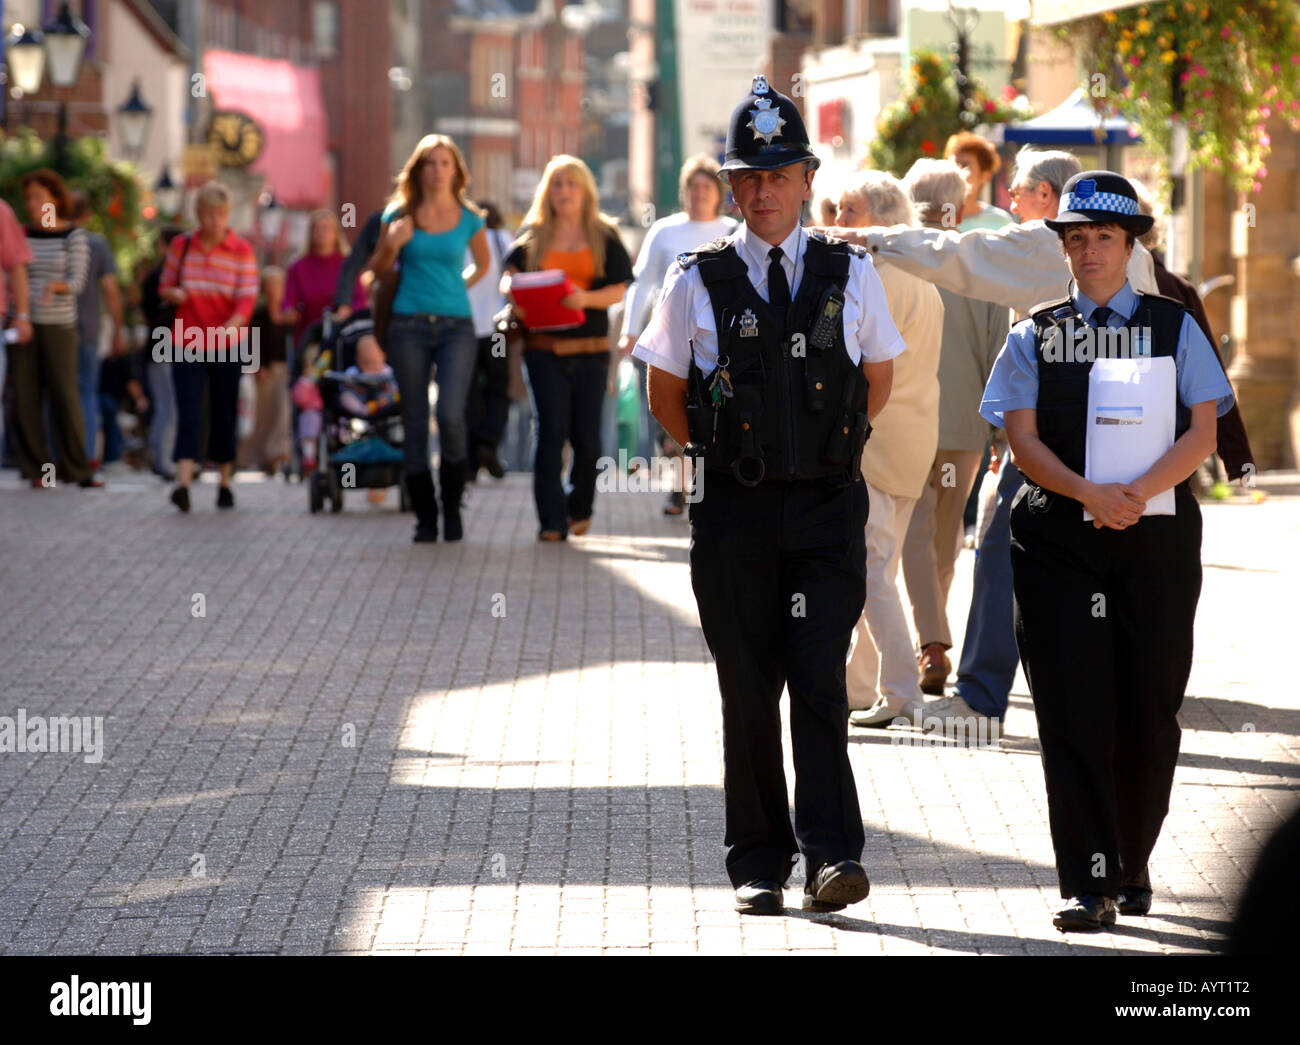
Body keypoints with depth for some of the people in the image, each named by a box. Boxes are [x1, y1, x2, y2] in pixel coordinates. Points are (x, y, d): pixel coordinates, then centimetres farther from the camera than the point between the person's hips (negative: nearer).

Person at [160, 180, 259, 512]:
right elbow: (164, 287, 14)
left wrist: (231, 326, -28)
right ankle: (183, 482, -23)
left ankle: (225, 482, 18)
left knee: (225, 412, 6)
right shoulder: (181, 246, 4)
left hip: (227, 347, 0)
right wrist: (174, 294, -11)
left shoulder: (242, 250, -1)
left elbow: (247, 298, -9)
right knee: (189, 411, -12)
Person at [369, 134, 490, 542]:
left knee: (451, 416, -16)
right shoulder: (400, 215, 5)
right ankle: (425, 517, 8)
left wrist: (457, 287, 11)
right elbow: (377, 271, 12)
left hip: (456, 325, -1)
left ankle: (452, 508, 2)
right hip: (409, 325, 1)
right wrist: (392, 244, -7)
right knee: (415, 422, 1)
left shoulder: (468, 218, 6)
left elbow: (483, 264, 23)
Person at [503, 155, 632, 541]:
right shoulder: (533, 235, 10)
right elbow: (510, 275, 9)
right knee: (551, 431, -9)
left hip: (590, 349, 0)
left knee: (586, 435, 1)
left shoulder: (604, 237, 7)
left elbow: (620, 290, 0)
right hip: (544, 347, 0)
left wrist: (587, 298, -18)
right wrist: (511, 290, -14)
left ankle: (580, 508, 25)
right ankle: (551, 520, -9)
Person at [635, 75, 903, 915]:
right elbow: (665, 391, 14)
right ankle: (759, 865, 11)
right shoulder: (699, 282, 1)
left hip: (828, 507, 0)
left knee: (819, 680, -11)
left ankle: (832, 855, -12)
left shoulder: (851, 273, 4)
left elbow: (879, 376, 18)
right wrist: (722, 458, 11)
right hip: (734, 510, 0)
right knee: (748, 692, 3)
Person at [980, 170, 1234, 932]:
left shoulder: (1174, 327, 9)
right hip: (1058, 539, 0)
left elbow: (1203, 431, 0)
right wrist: (1088, 493, -17)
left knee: (1150, 710, 3)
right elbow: (1023, 437, 0)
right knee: (1074, 711, -8)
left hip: (1157, 534, 0)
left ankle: (1133, 867, 20)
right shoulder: (1036, 335, 10)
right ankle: (1090, 886, -9)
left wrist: (1141, 489, -17)